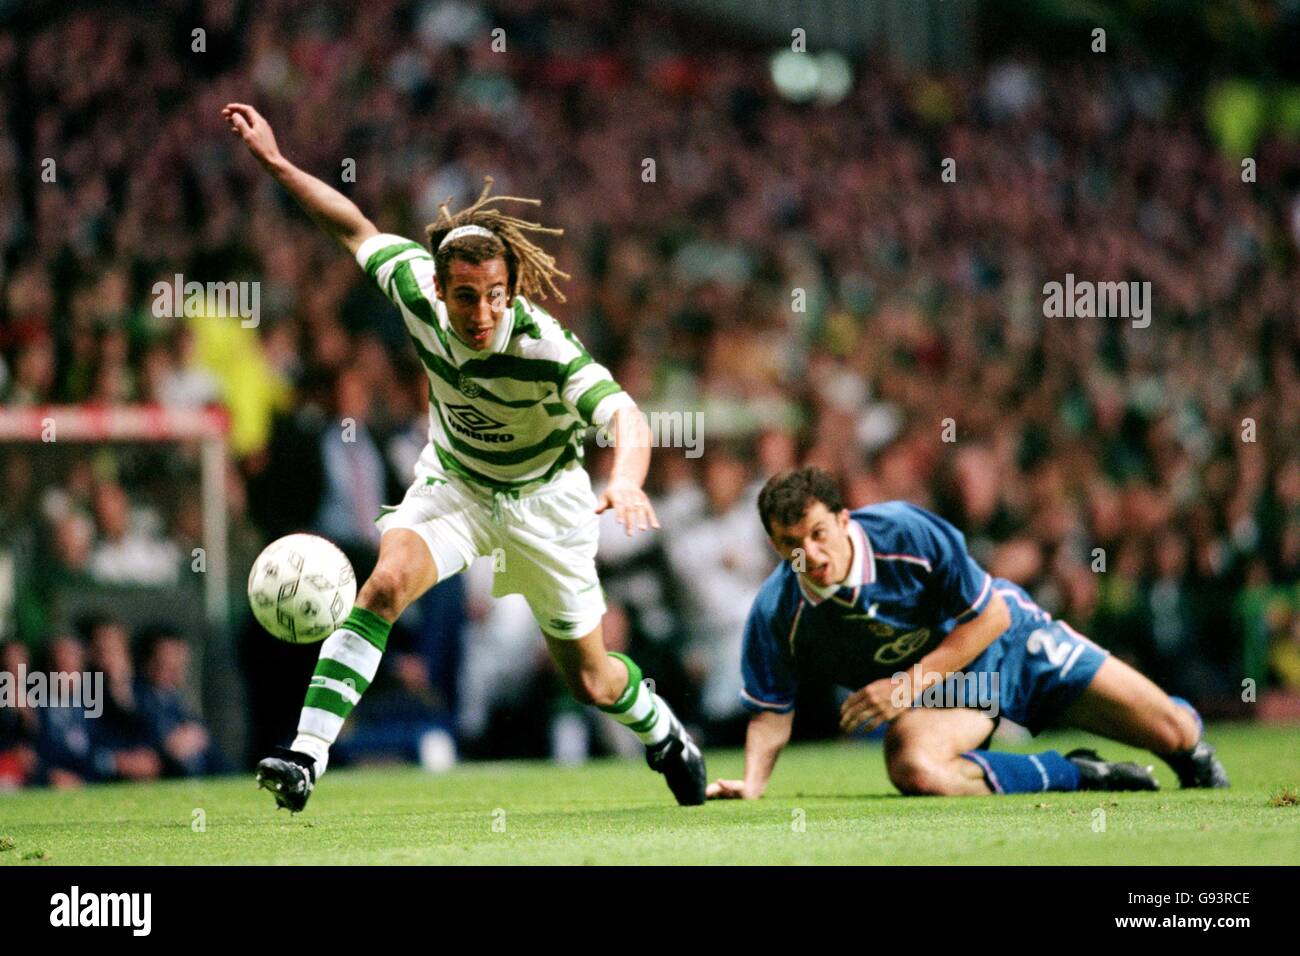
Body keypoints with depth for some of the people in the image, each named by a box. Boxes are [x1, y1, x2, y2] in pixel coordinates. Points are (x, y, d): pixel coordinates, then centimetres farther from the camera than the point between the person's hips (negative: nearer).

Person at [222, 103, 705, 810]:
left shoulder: (545, 346, -36)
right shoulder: (415, 287, -24)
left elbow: (626, 418, -47)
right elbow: (356, 228, -6)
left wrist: (626, 481, -68)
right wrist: (273, 160, -9)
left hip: (542, 497, -2)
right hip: (452, 482, 2)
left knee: (590, 681, 8)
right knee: (387, 580, -28)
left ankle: (663, 734, 43)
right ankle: (306, 756, -30)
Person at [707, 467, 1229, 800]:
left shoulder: (907, 531, -28)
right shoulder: (776, 614, -22)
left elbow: (991, 614, -20)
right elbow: (771, 711, -8)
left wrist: (911, 684, -26)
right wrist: (752, 783, -25)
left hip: (1009, 639, -1)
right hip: (935, 692, 1)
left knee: (1173, 733, -5)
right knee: (910, 768, -37)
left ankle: (1191, 749, 38)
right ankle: (1075, 775, -16)